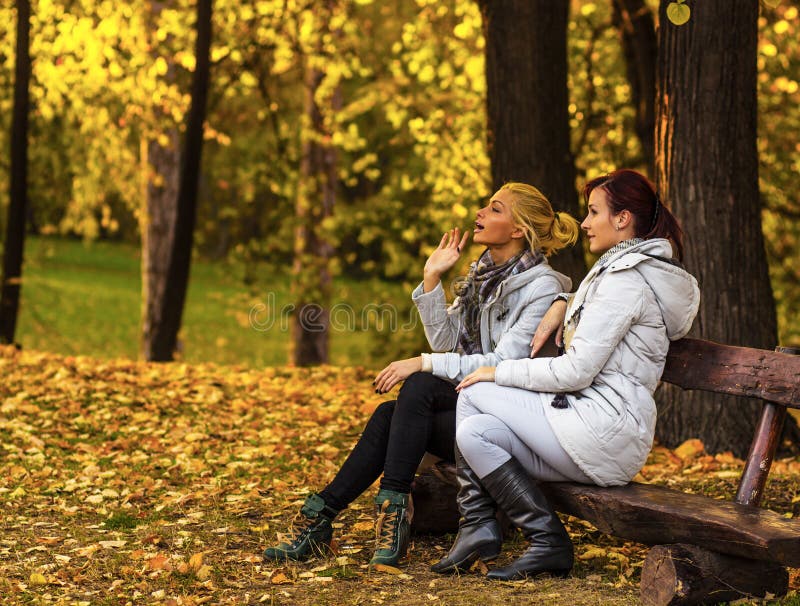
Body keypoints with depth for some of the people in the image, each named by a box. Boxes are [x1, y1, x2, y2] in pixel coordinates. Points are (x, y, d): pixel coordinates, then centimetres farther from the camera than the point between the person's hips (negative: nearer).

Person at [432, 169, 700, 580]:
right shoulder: (641, 267, 17)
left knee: (473, 392, -8)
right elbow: (595, 303, 40)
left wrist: (498, 372, -6)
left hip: (602, 429, -9)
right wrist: (563, 304, 17)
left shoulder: (626, 278, -13)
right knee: (474, 431, -1)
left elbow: (575, 372, -17)